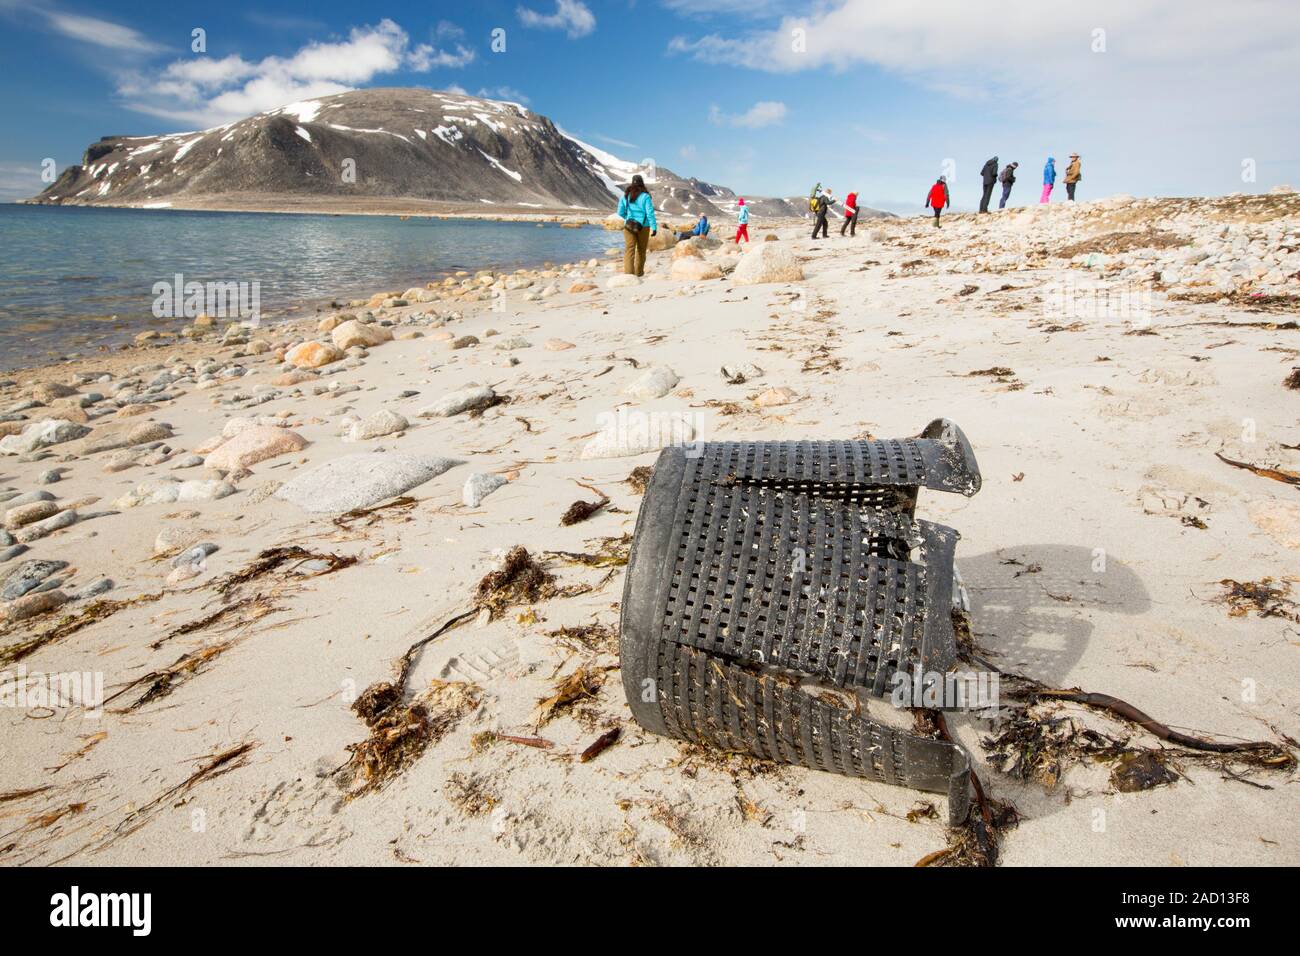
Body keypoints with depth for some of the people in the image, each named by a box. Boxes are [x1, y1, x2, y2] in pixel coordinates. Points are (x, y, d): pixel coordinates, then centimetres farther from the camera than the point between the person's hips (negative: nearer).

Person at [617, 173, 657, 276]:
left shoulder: (625, 195, 2)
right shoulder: (645, 196, -8)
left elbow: (620, 213, 6)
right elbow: (650, 213, -12)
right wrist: (654, 227, -10)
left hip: (629, 226, 1)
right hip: (643, 226, -1)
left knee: (629, 249, -4)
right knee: (641, 250, 16)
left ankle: (628, 272, -19)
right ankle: (639, 271, 30)